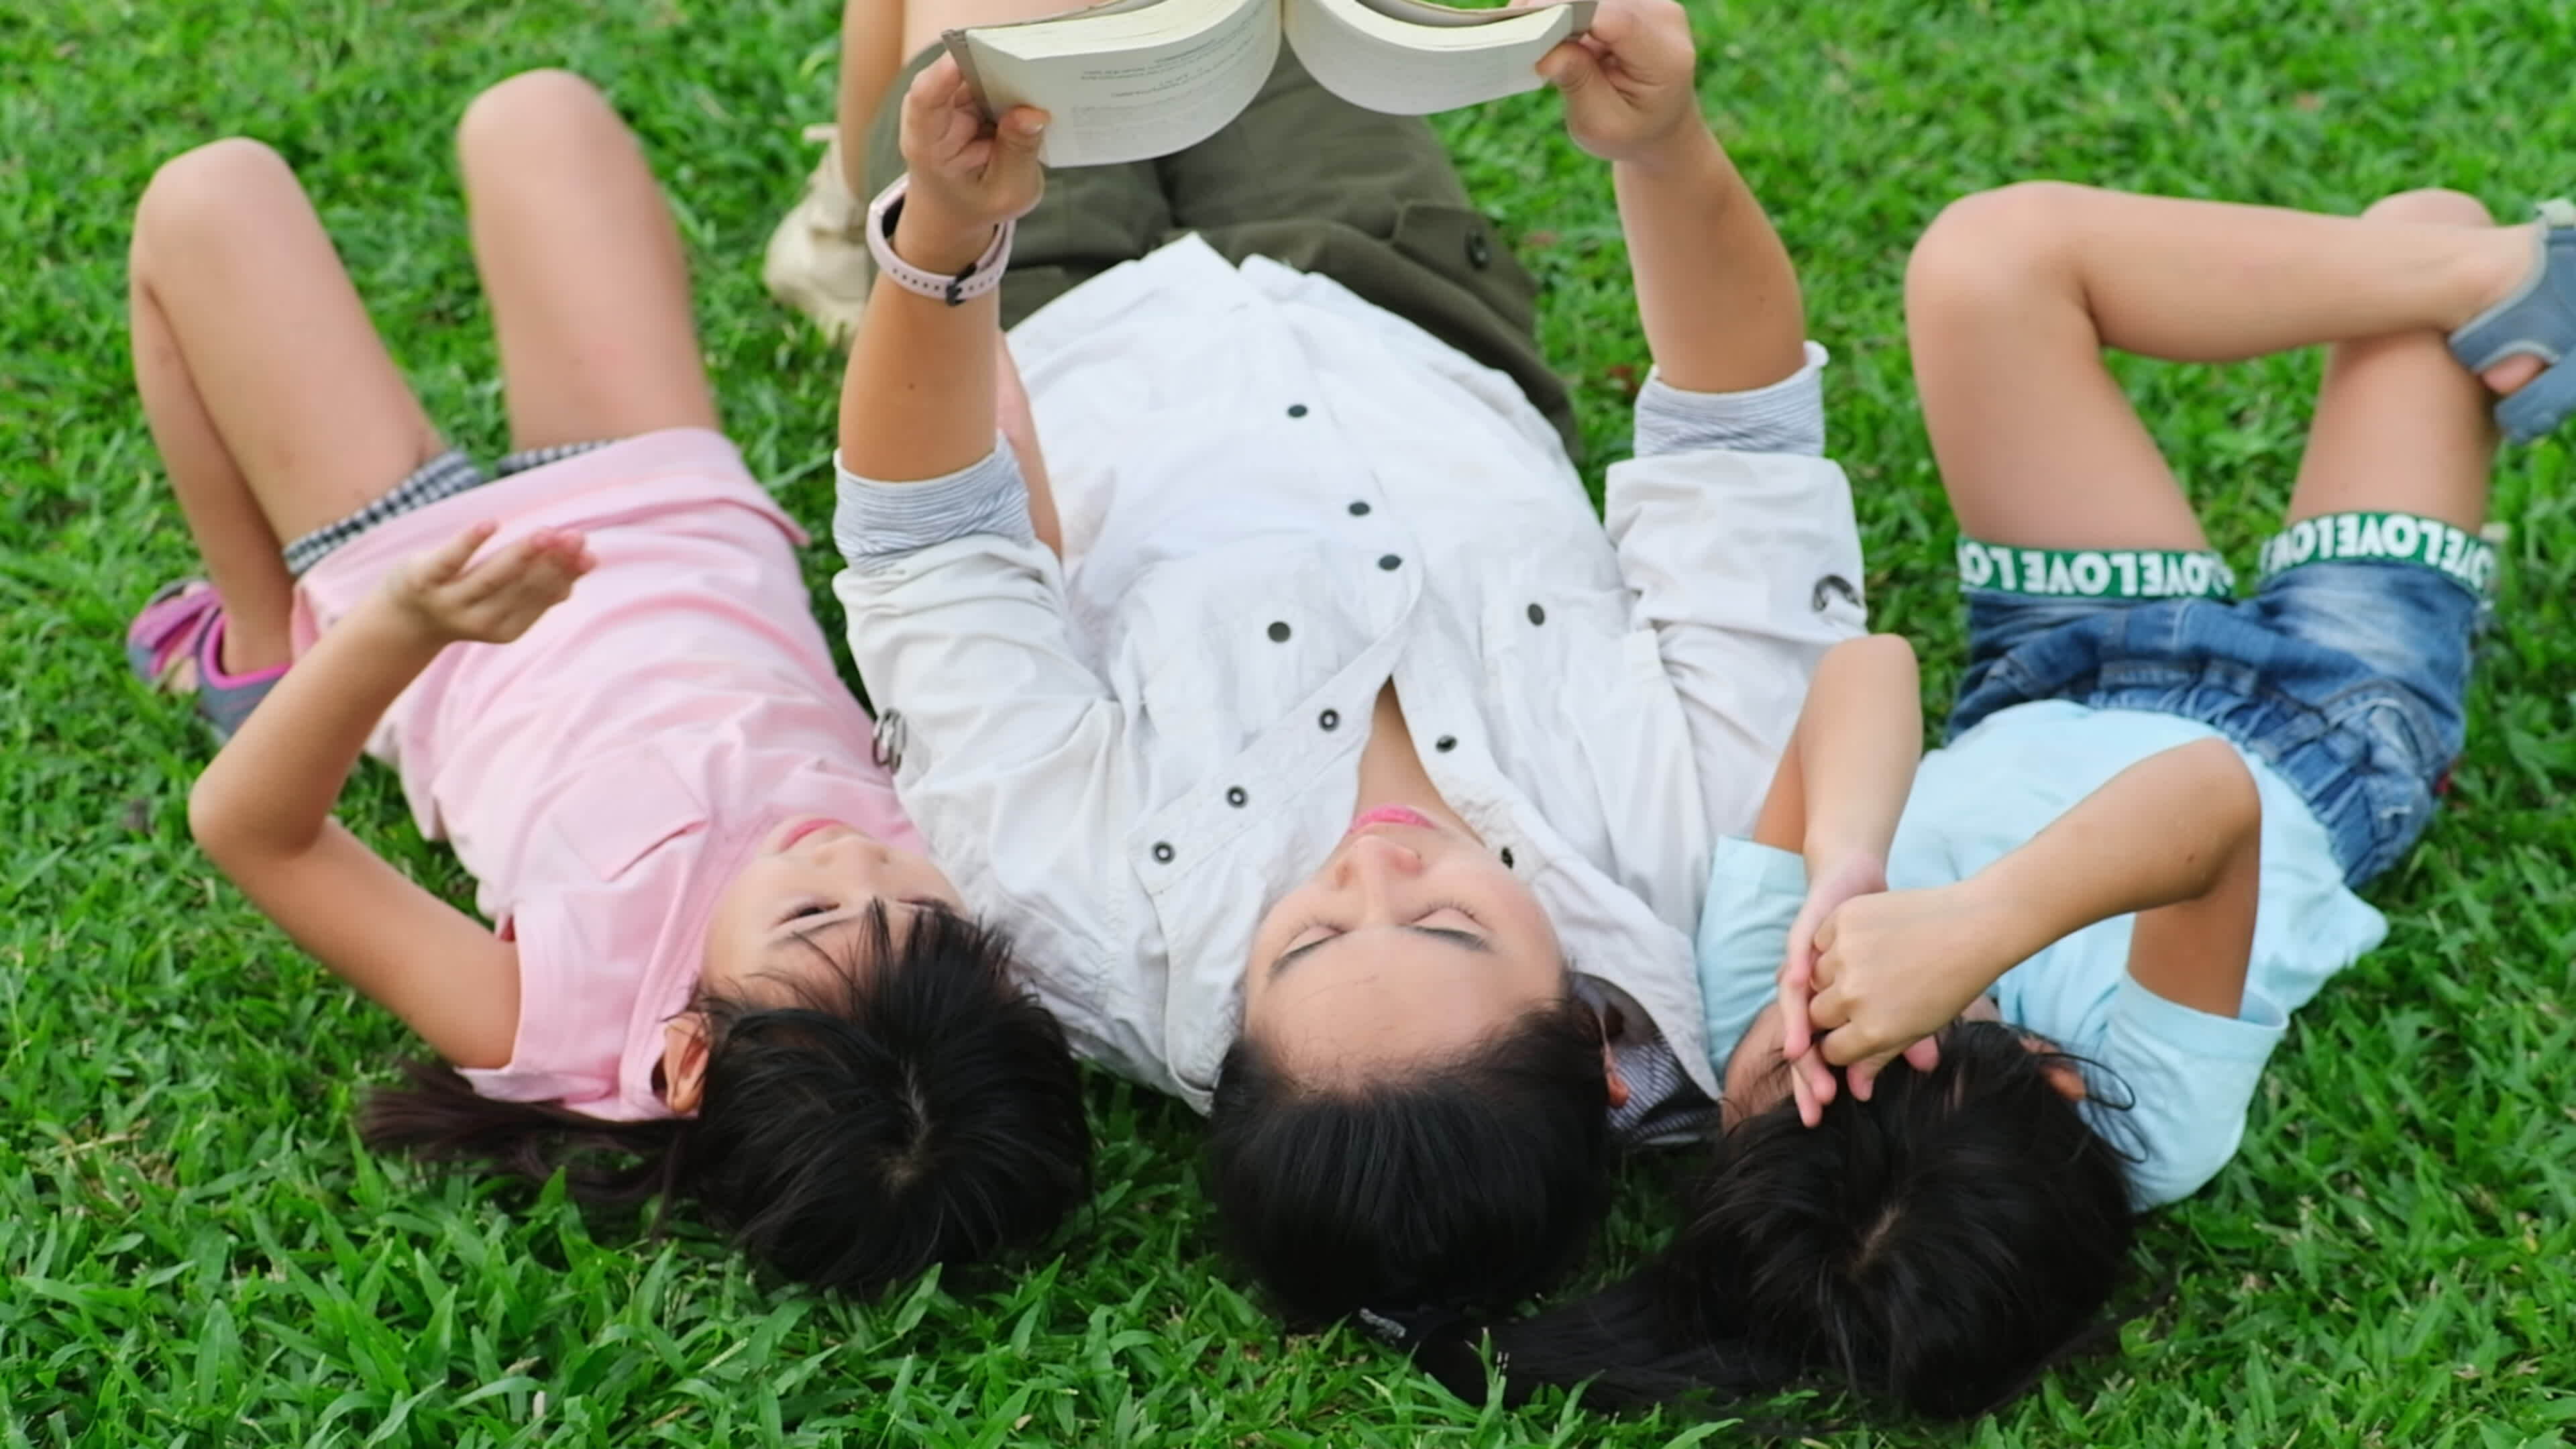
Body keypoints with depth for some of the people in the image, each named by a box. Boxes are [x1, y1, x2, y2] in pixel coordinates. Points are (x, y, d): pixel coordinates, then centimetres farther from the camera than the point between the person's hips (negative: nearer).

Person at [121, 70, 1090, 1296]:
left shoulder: (558, 1028, -44)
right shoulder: (1002, 899, -39)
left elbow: (245, 826, -37)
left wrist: (398, 628, -54)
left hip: (428, 596, -3)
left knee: (211, 196, 9)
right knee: (529, 113, 16)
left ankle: (260, 651, 31)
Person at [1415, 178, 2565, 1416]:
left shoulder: (1750, 1023, -38)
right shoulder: (2158, 1124, -45)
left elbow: (1863, 669, -43)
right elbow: (2213, 797, -60)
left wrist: (1840, 876, -63)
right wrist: (1978, 927, -74)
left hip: (2044, 708, 3)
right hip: (2323, 725, -3)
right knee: (2420, 227, 1)